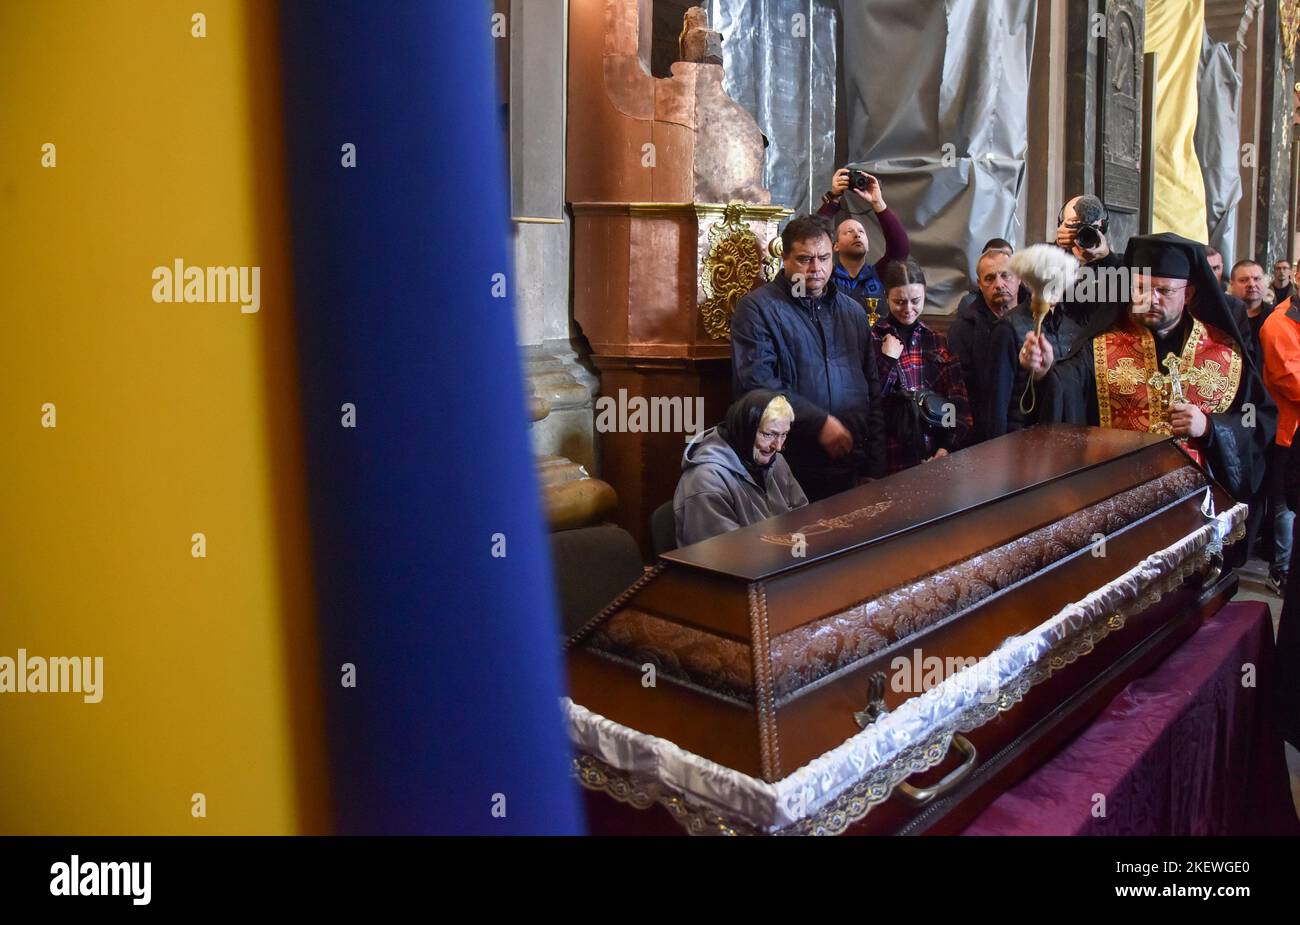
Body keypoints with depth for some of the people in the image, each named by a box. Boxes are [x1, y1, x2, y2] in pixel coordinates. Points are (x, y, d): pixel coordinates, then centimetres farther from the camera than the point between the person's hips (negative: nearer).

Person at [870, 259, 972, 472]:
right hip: (891, 458, -3)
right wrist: (888, 361, -15)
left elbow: (958, 400, 5)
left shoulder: (938, 341, 8)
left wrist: (949, 446, -7)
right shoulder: (872, 339, -3)